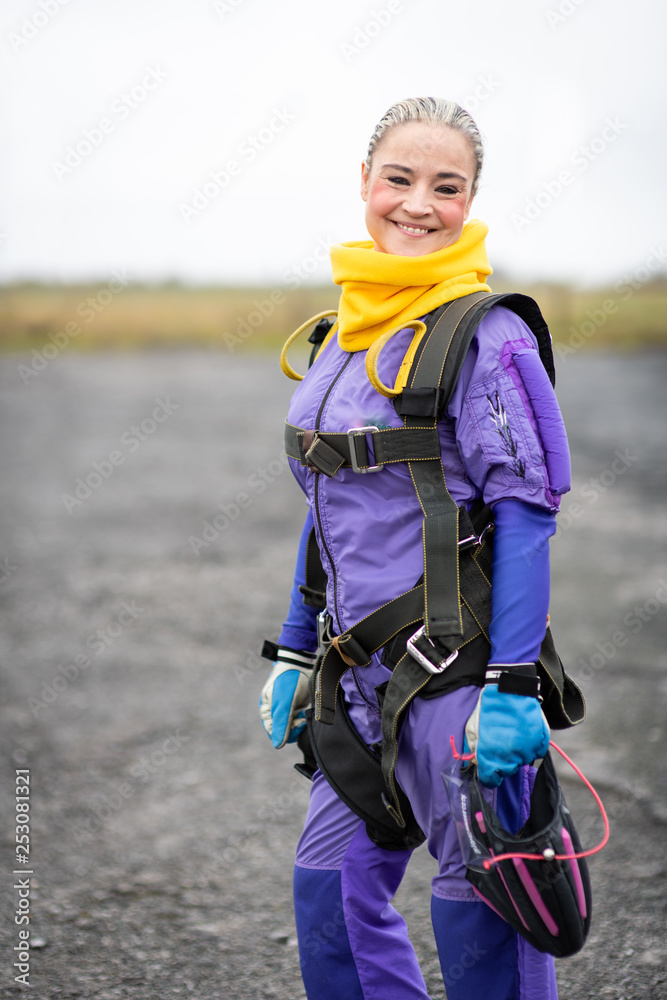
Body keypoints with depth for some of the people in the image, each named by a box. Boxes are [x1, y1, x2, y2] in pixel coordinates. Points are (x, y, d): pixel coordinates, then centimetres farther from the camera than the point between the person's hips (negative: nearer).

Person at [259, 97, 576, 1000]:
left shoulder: (485, 333, -11)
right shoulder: (347, 327, 11)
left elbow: (525, 513, -15)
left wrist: (512, 686, -20)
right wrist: (296, 653, 19)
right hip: (365, 665, 8)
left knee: (479, 908, 2)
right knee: (329, 889, 12)